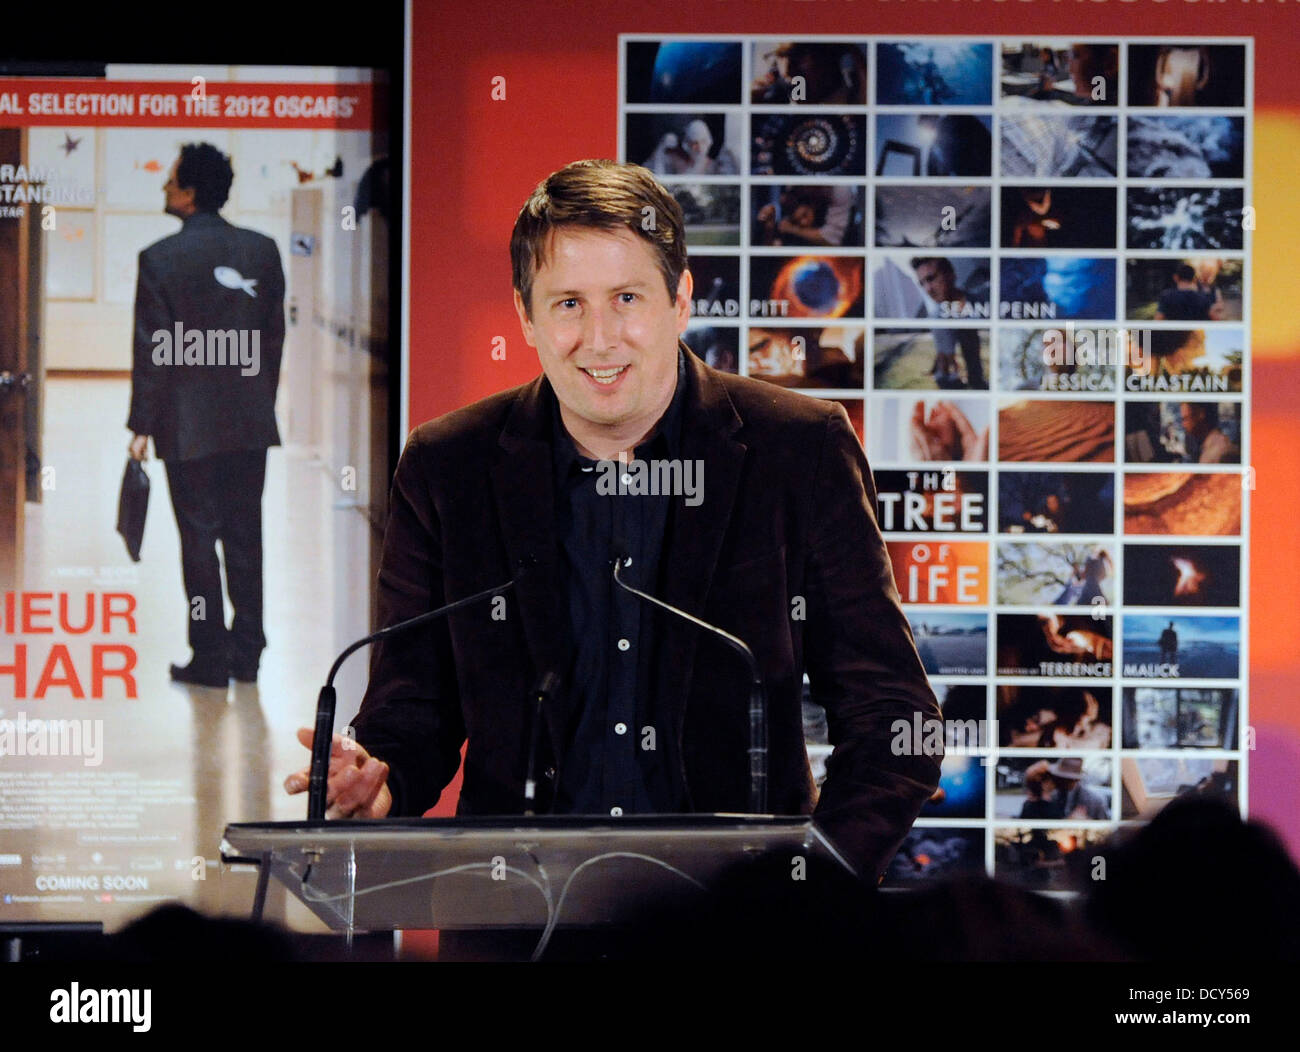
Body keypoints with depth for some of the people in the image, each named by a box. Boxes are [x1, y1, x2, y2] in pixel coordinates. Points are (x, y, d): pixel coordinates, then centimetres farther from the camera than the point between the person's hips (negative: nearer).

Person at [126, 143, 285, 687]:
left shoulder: (161, 258, -12)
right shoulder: (263, 250, 2)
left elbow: (152, 349, -11)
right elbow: (274, 336, 8)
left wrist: (142, 425, -5)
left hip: (188, 425, -4)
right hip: (251, 421, 4)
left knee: (199, 539, 2)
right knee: (245, 536, 12)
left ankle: (210, 658, 5)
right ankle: (247, 652, 16)